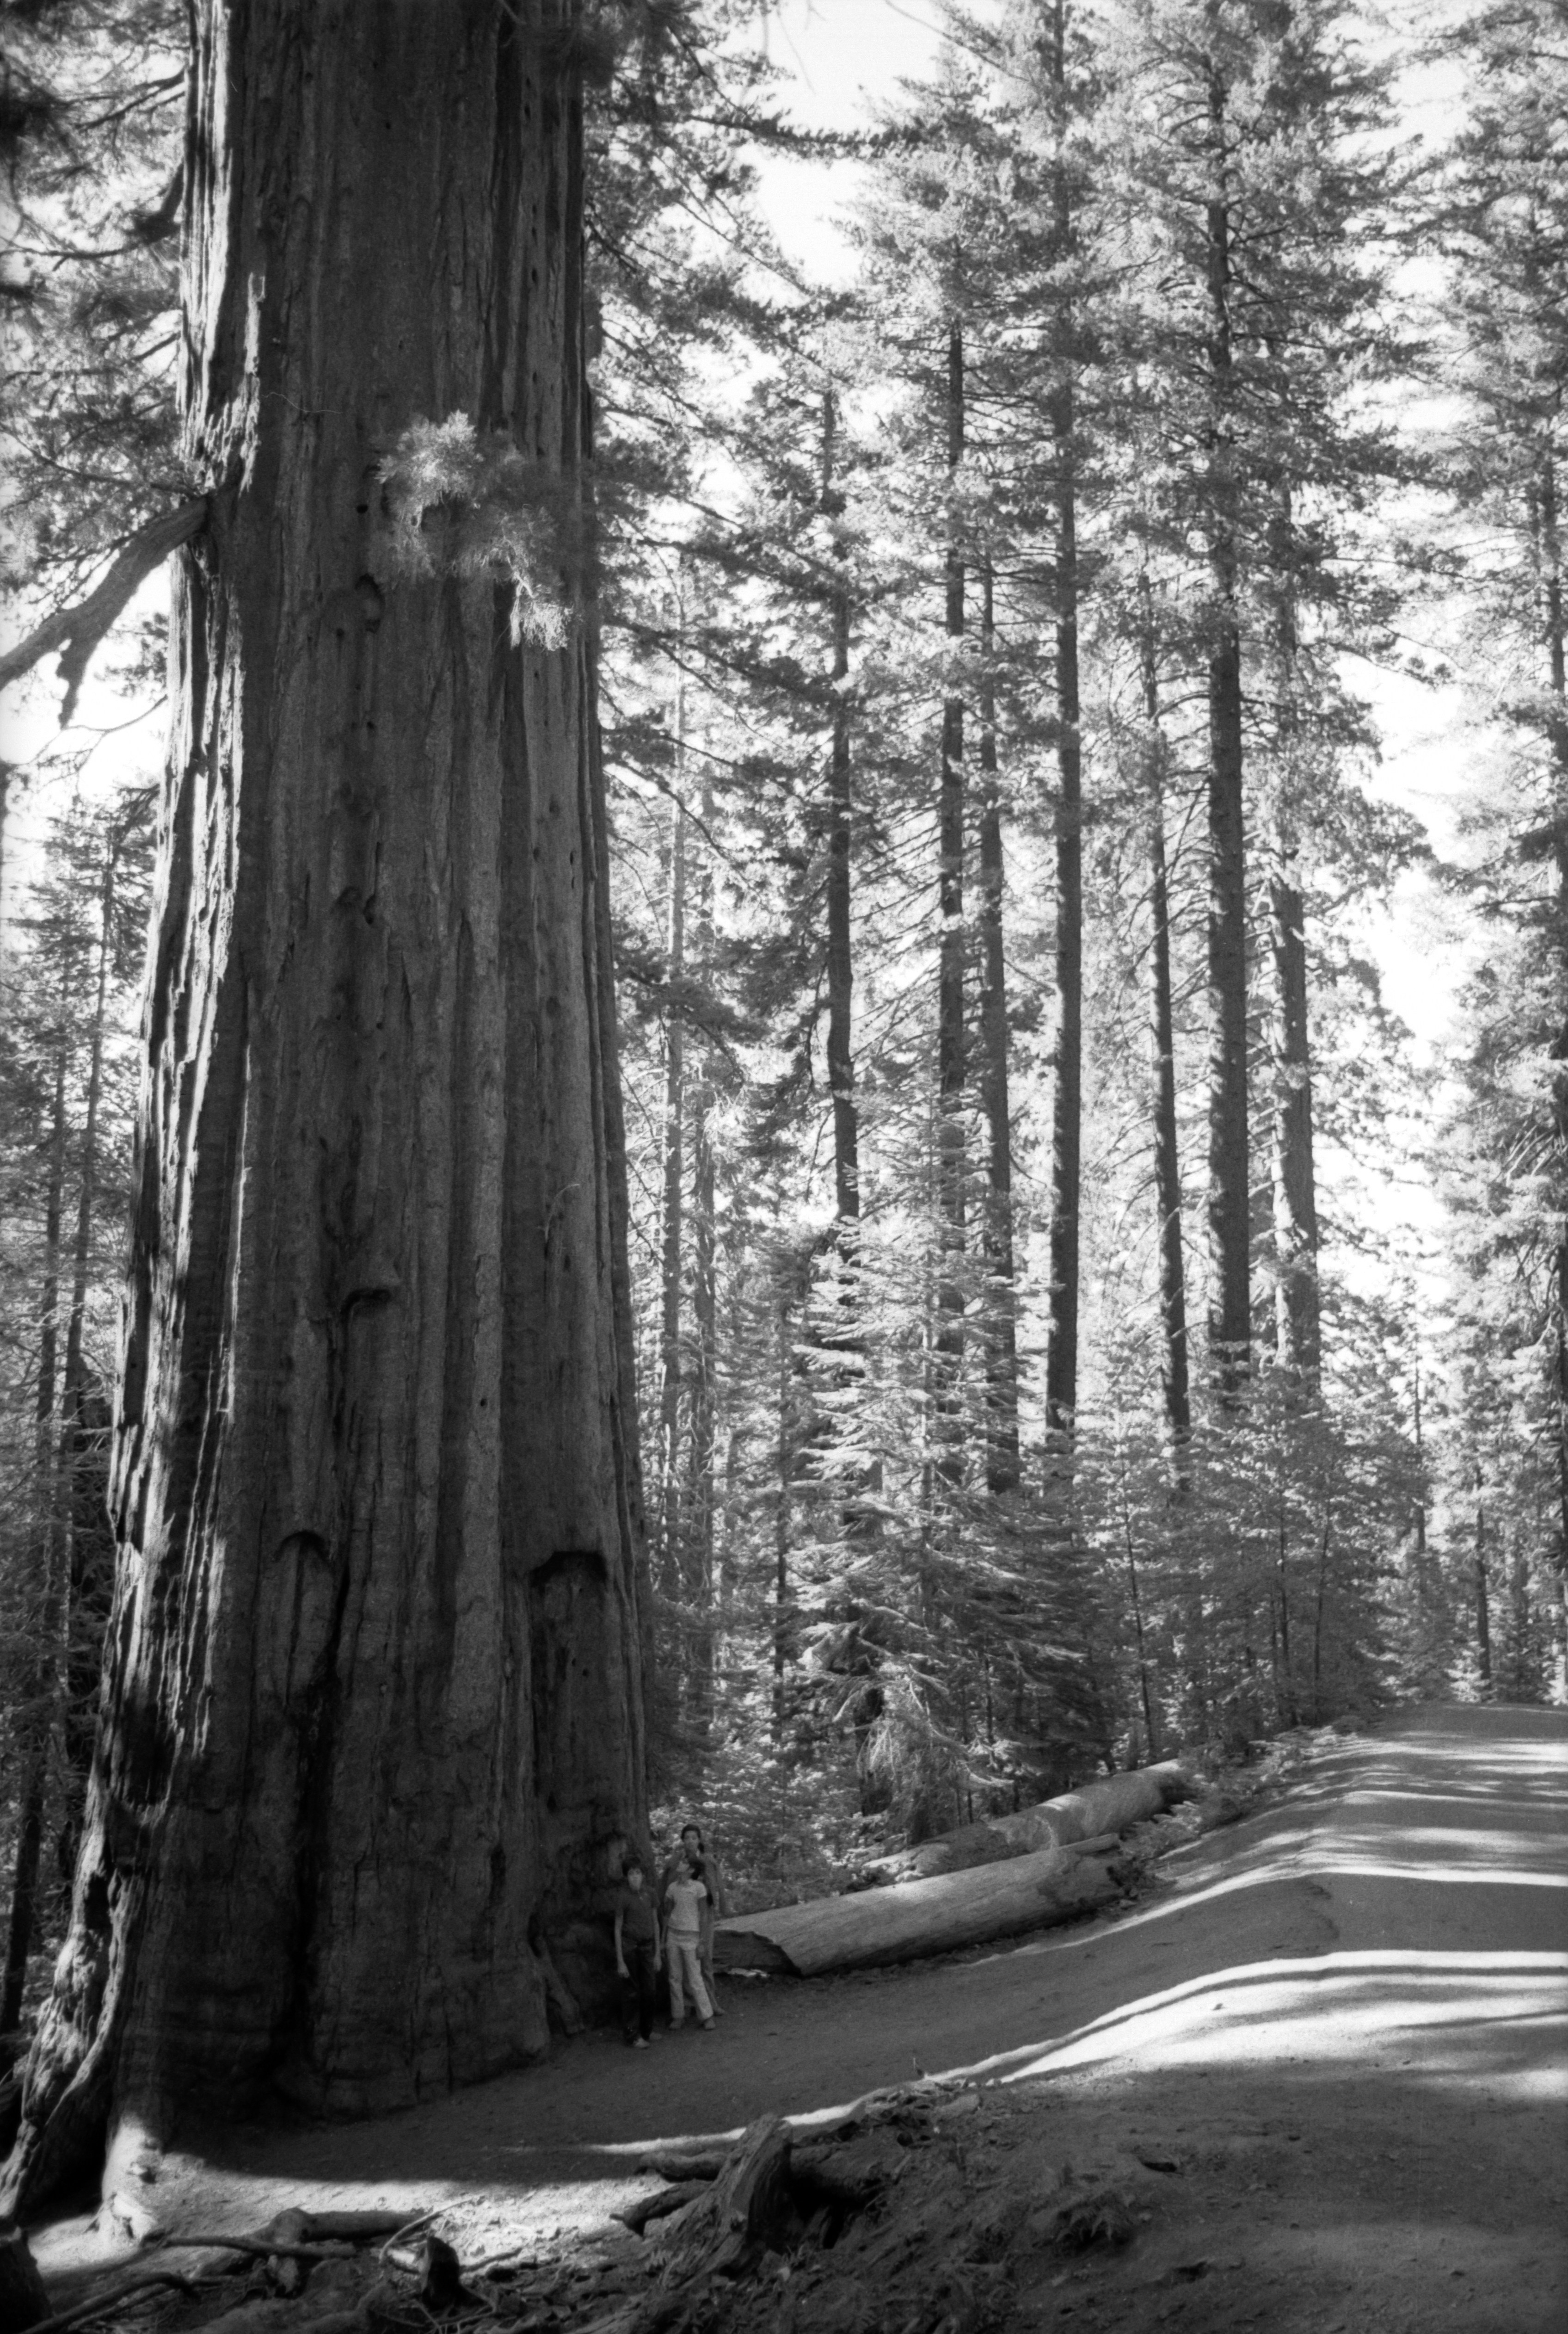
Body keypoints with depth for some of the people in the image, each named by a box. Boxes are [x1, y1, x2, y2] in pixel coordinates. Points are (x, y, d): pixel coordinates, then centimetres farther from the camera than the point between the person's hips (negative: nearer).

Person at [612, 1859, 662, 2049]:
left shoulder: (648, 1895, 3)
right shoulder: (623, 1898, -9)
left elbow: (655, 1924, 9)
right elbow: (618, 1930, -7)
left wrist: (658, 1953, 7)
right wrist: (620, 1962, -9)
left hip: (647, 1947, 4)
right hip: (629, 1946, -4)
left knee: (650, 1990, 8)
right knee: (631, 1992, 3)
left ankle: (647, 2031, 24)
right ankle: (632, 2035, 13)